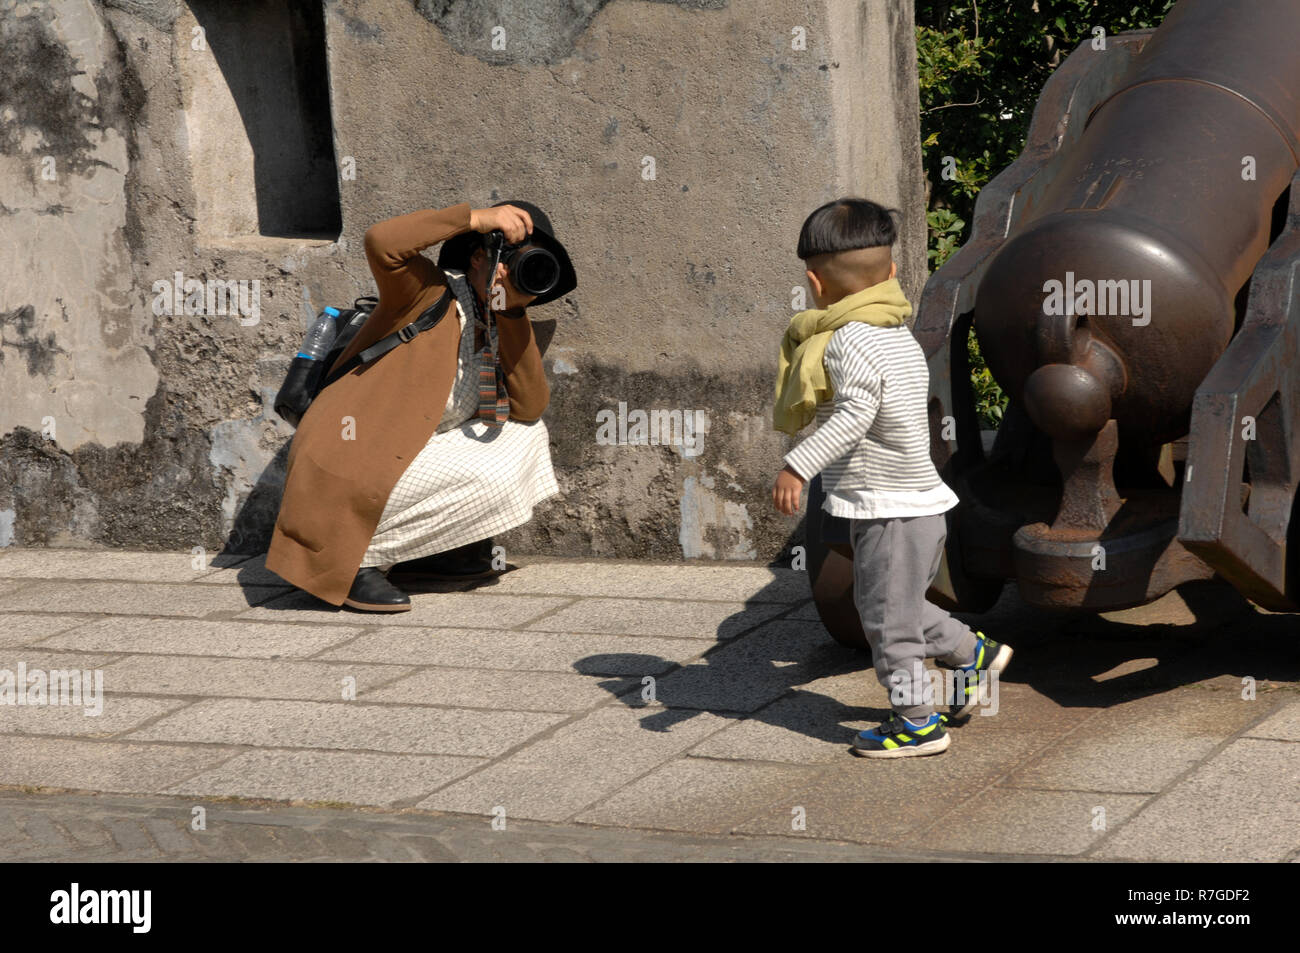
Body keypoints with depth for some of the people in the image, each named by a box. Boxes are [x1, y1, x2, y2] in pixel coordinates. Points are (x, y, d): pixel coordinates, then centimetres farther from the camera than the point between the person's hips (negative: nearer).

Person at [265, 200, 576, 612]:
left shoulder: (498, 324, 14)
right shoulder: (430, 293, -9)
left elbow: (529, 407, 3)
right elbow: (381, 243, -29)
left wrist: (514, 316, -4)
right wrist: (477, 217, -25)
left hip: (407, 457, 9)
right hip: (349, 461, -9)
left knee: (524, 435, 9)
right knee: (487, 481, -24)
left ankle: (415, 546, 9)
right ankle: (355, 563, -12)